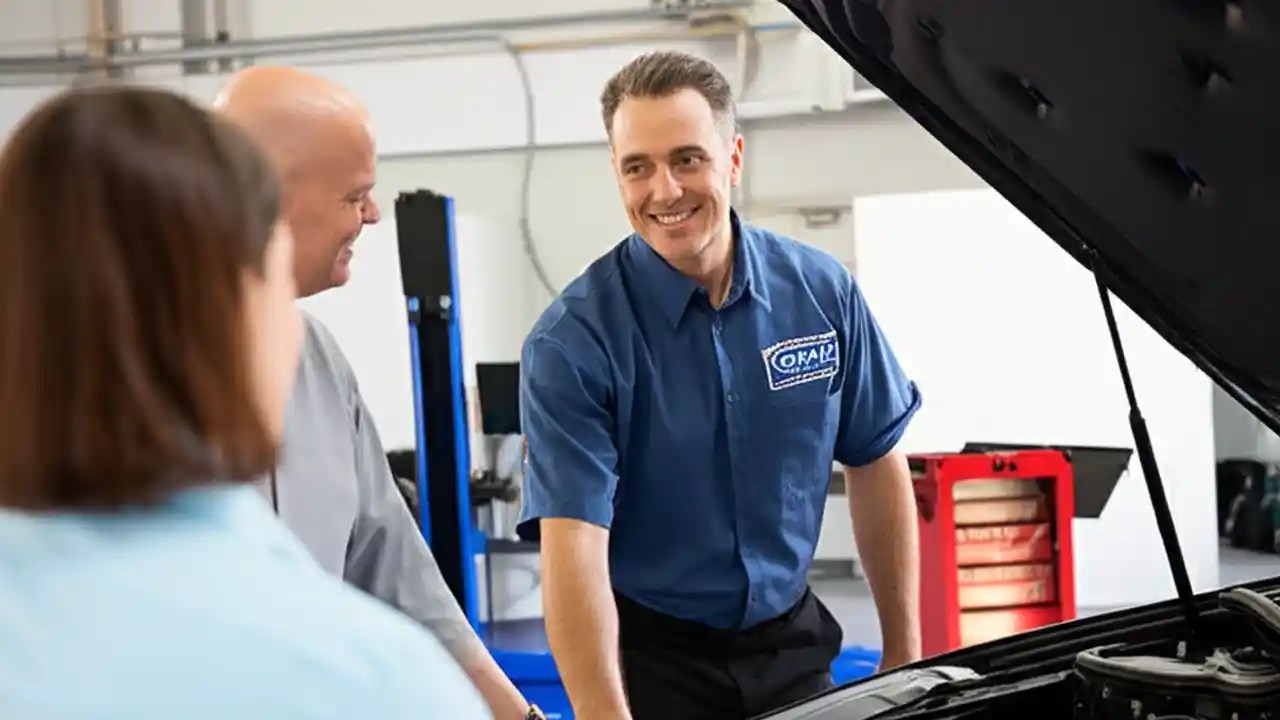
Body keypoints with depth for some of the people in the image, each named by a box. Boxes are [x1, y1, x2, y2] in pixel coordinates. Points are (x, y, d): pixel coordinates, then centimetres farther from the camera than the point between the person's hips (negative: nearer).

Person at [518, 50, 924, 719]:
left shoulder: (821, 290, -6)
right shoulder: (572, 341, -18)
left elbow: (876, 465, 4)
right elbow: (574, 547, -25)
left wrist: (904, 652, 4)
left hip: (792, 643, 4)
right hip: (649, 656, -4)